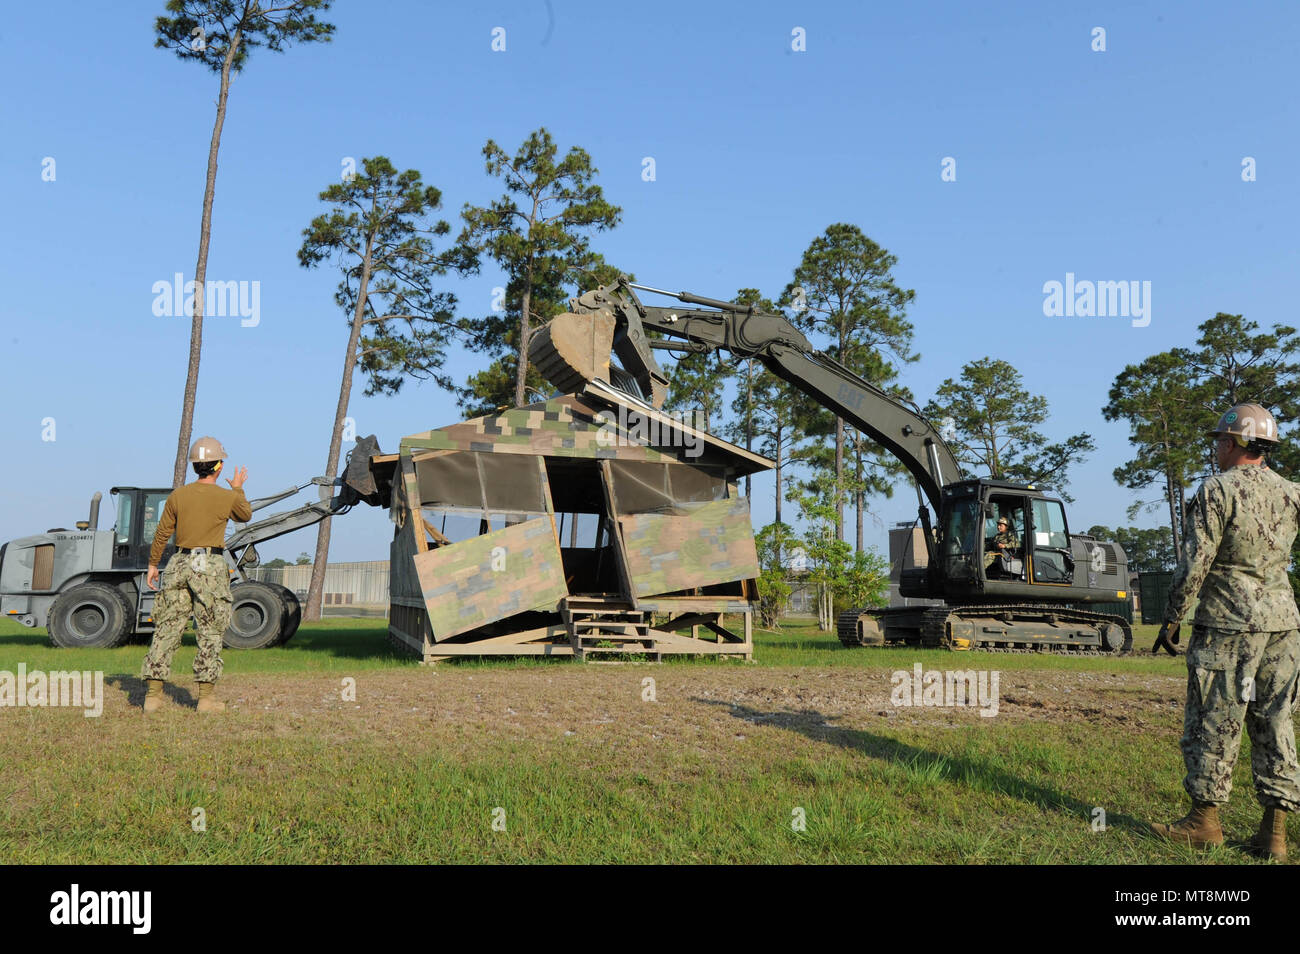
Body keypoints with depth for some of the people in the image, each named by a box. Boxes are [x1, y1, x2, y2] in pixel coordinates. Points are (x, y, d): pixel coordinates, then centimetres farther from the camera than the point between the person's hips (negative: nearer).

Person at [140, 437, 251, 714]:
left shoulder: (177, 496, 3)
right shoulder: (228, 497, -5)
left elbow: (162, 534, 7)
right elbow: (246, 516, 16)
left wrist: (153, 564, 19)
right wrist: (238, 489, 31)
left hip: (179, 565, 3)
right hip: (210, 566, -3)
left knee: (167, 629, 7)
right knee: (210, 633, 4)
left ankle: (153, 693, 6)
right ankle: (206, 696, 4)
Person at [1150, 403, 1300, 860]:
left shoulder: (1217, 490, -10)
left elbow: (1194, 564, -13)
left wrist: (1171, 619, -6)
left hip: (1229, 624, -6)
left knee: (1214, 723, 2)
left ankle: (1205, 821, 9)